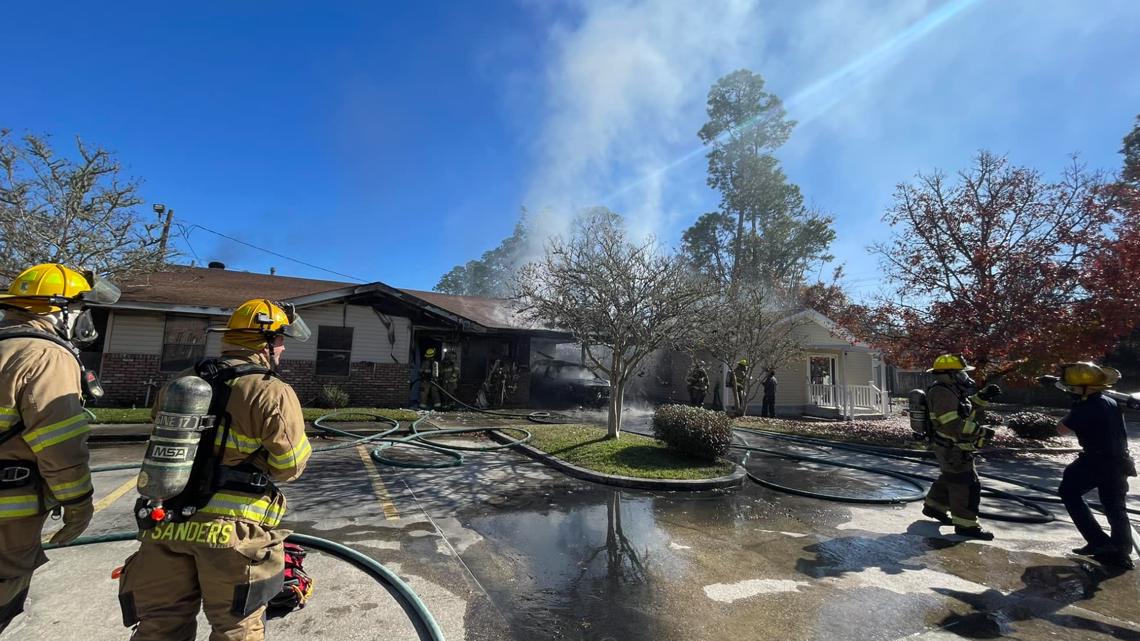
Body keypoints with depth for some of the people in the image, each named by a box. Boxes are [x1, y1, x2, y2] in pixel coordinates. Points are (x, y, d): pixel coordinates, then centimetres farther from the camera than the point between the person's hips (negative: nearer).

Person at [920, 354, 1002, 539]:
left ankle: (933, 507, 37)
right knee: (968, 485, -4)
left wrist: (983, 395, 4)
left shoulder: (950, 391, 10)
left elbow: (968, 409, 18)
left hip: (951, 448, 11)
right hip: (952, 449, -11)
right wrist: (981, 432, -22)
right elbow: (953, 424, -28)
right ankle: (965, 525, 4)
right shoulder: (942, 393, -24)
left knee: (949, 479, 23)